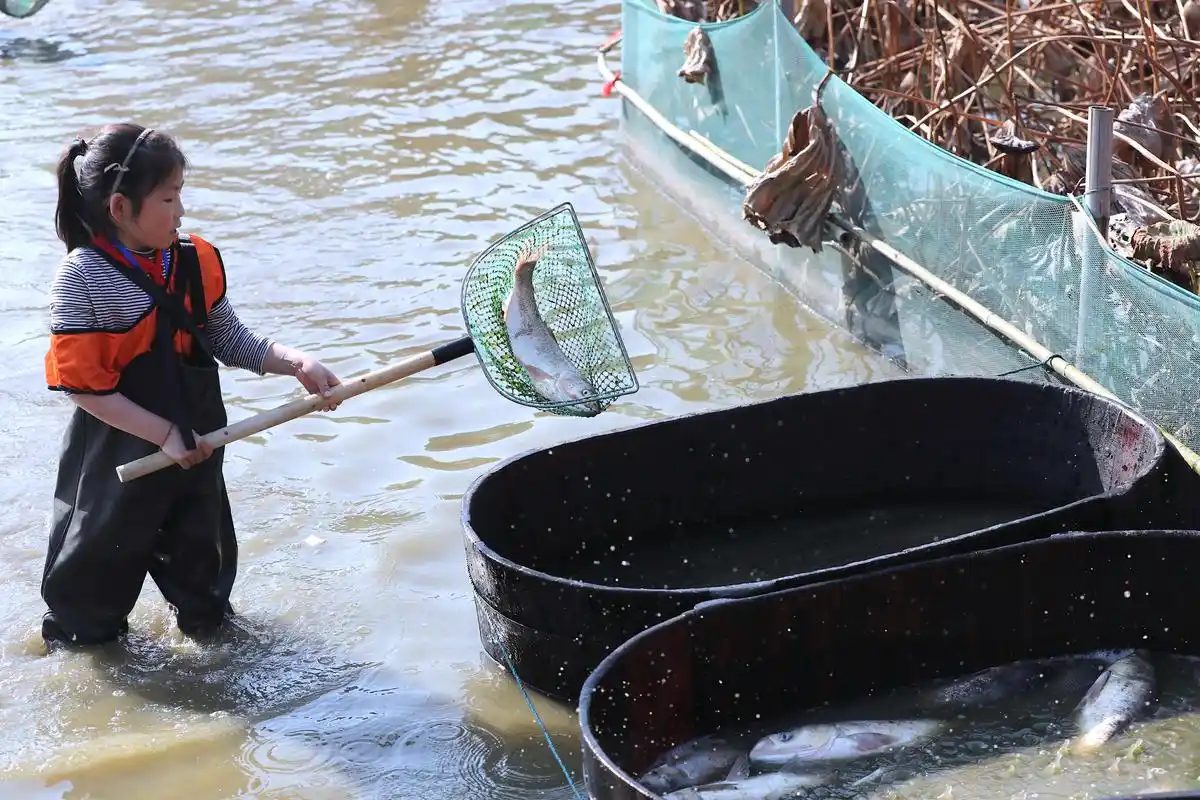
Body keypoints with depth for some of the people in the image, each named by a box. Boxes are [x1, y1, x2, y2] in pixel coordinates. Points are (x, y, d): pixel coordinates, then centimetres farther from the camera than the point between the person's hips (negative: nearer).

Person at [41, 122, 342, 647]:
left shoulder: (196, 263, -5)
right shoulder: (81, 279, -20)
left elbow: (232, 343, 5)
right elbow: (83, 385, -21)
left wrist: (297, 363, -11)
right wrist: (164, 434, -20)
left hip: (195, 442, 5)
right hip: (117, 457, -5)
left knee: (199, 541, 23)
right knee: (103, 551, 13)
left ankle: (204, 617, 48)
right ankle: (81, 633, 38)